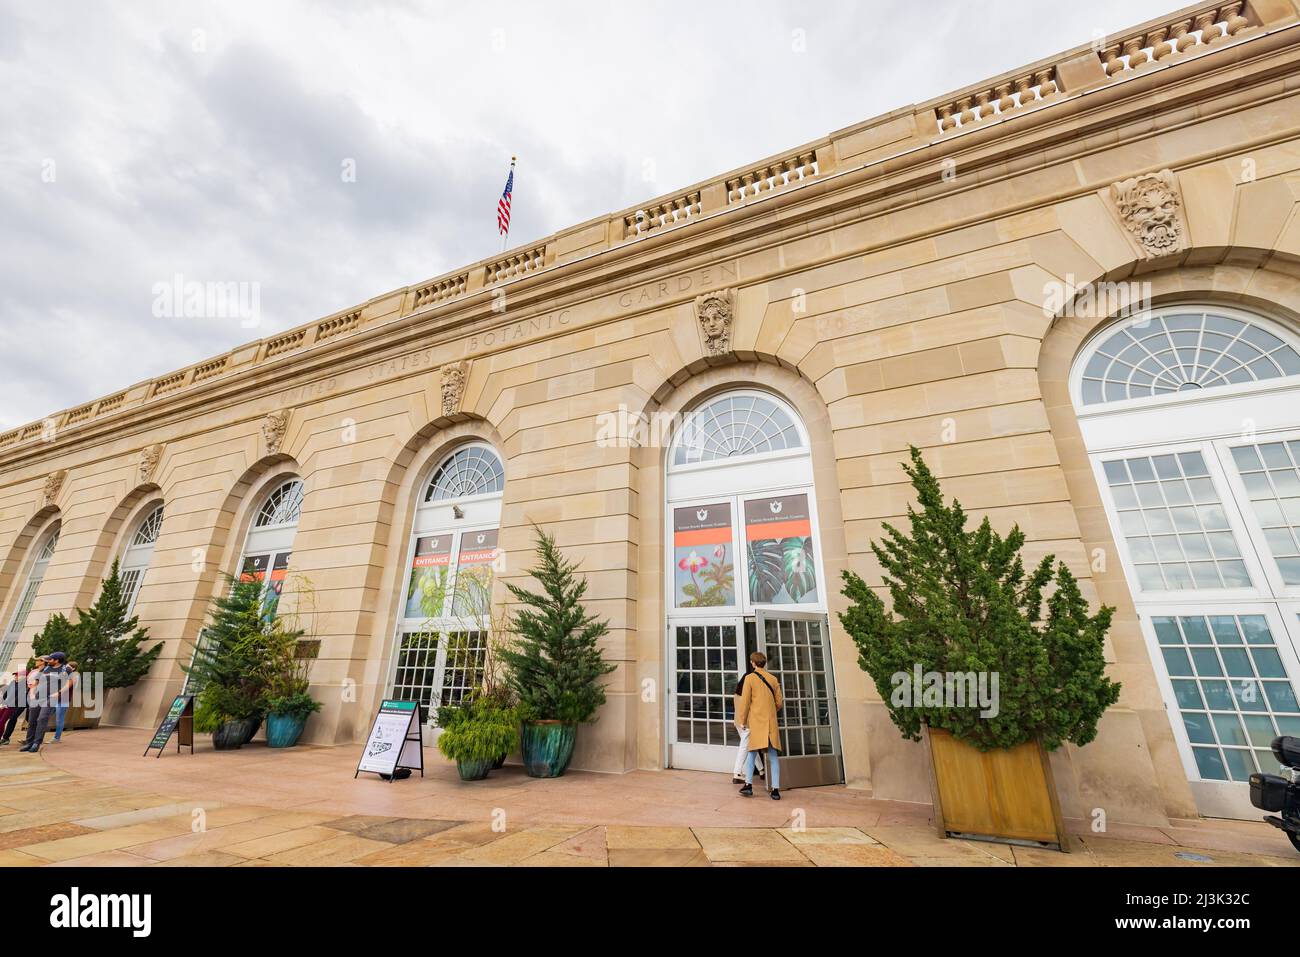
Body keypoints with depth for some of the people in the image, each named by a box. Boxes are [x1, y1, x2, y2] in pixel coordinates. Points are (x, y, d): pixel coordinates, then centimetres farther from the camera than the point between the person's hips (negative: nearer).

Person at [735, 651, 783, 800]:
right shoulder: (773, 679, 8)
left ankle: (748, 784, 0)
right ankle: (775, 789, 4)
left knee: (751, 753, 6)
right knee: (773, 756, 6)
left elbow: (745, 701, -5)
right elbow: (779, 703, 11)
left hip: (756, 721, -3)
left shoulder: (750, 678, -3)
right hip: (771, 722, 3)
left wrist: (742, 720, 3)